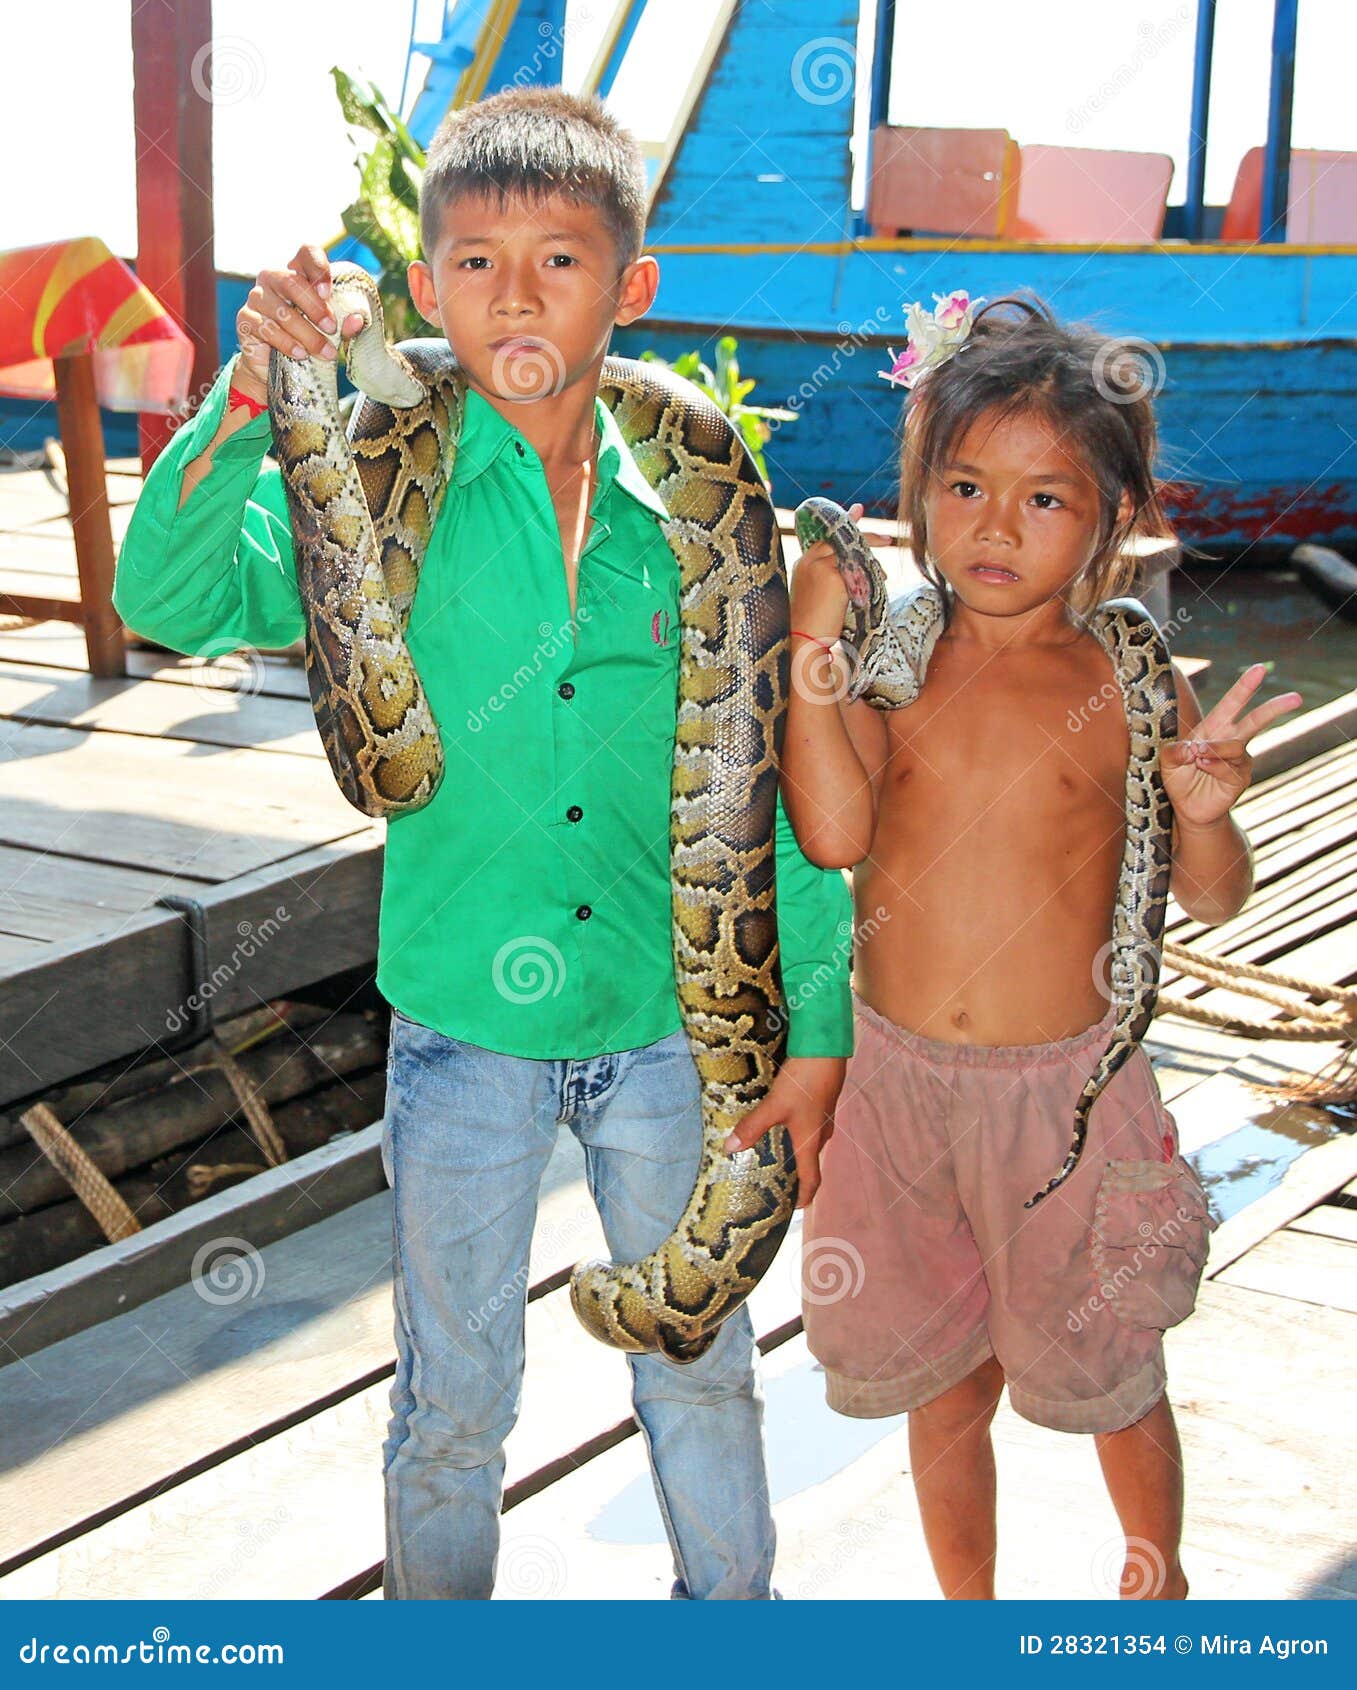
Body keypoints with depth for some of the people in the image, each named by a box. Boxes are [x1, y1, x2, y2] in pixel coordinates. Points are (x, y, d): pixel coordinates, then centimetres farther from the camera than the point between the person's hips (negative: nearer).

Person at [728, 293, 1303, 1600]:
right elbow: (833, 832, -17)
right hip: (896, 1074, 2)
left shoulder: (1119, 693, -8)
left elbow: (1211, 899, -4)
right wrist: (815, 633, -16)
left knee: (1106, 1374, 16)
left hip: (1061, 1086, -2)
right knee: (944, 1382, 18)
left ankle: (1155, 1576, 44)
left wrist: (1204, 812, -25)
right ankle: (966, 1603, 40)